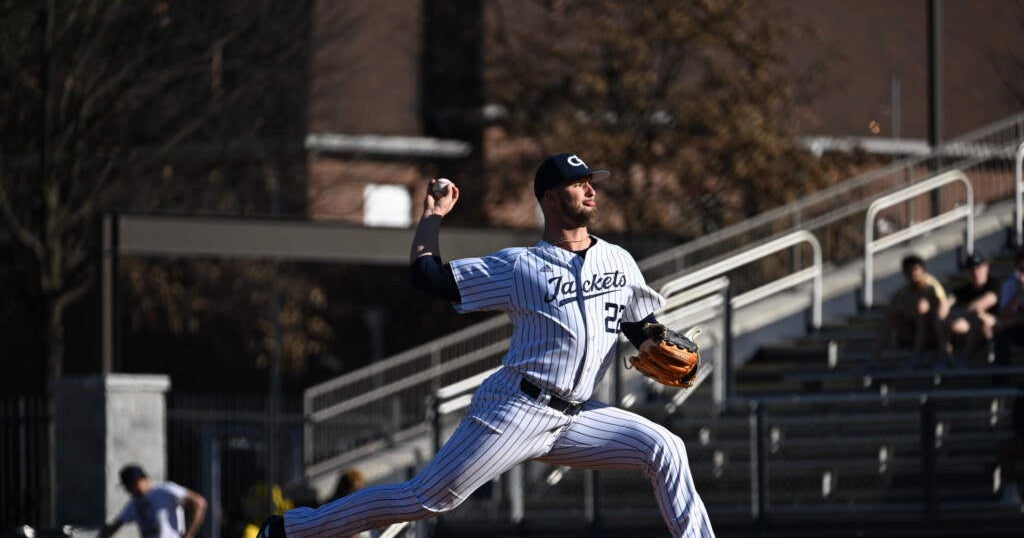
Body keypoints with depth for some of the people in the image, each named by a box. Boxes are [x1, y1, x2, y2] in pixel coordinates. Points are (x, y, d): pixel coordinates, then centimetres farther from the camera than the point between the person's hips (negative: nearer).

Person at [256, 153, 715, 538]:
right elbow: (426, 275, -2)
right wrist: (433, 215, 9)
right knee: (428, 498, -11)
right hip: (516, 411, -5)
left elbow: (643, 330, 20)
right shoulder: (519, 266, 0)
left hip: (574, 418, 5)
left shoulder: (618, 261, 13)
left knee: (663, 448, -11)